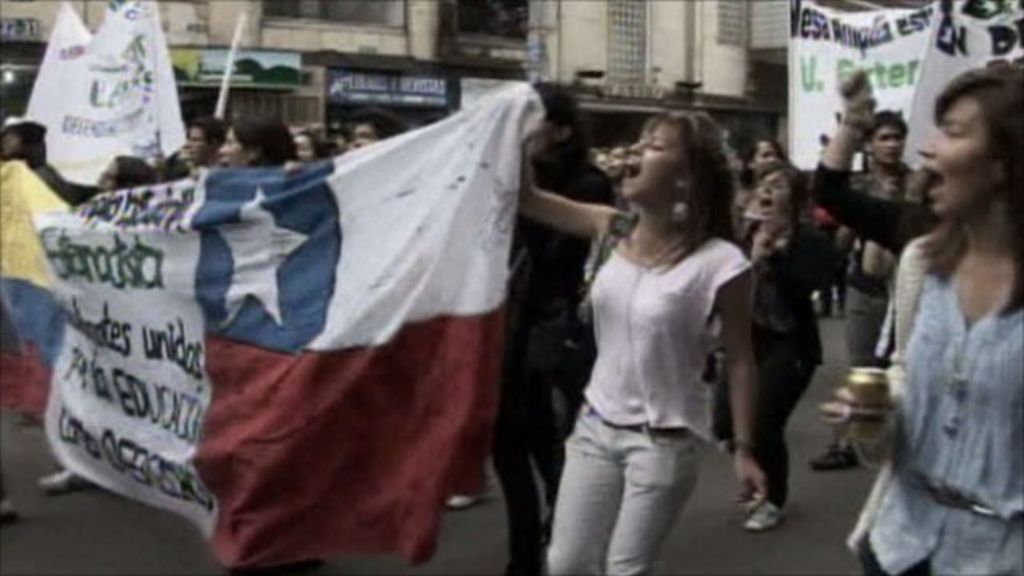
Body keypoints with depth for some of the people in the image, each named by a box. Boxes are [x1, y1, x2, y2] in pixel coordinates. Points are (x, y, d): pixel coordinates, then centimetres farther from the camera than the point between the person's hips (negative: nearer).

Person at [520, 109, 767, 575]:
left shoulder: (718, 263, -18)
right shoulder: (613, 229, -2)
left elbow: (739, 361, -11)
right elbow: (527, 198, -3)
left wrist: (743, 450, -9)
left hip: (664, 442, -5)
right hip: (595, 427, 6)